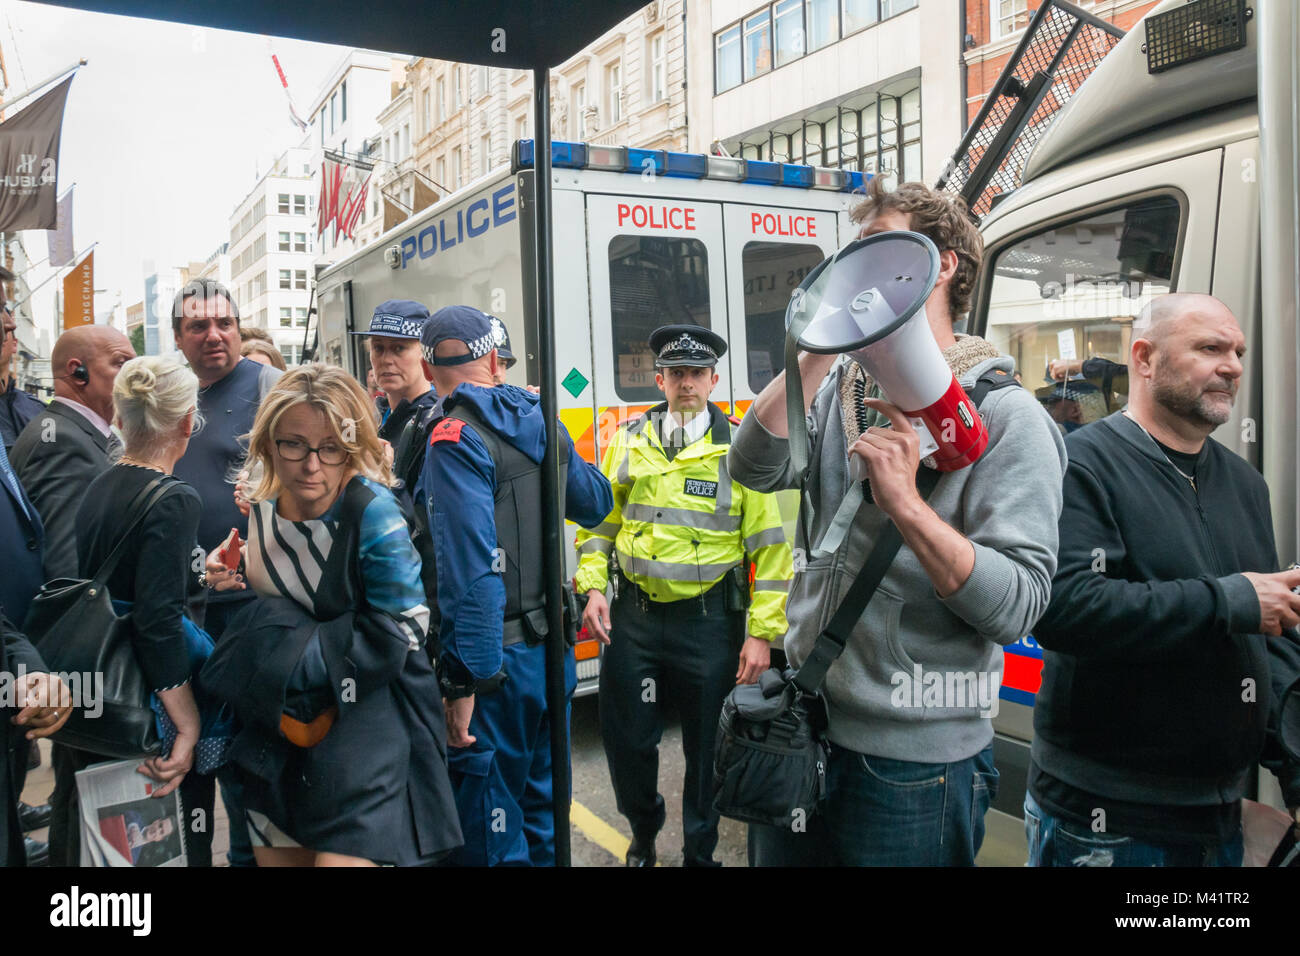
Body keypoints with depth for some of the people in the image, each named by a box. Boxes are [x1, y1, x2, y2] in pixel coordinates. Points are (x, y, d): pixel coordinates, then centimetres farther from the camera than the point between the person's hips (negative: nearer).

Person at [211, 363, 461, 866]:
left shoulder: (372, 510, -20)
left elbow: (393, 639, -19)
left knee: (339, 855, -7)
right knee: (276, 852, 17)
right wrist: (239, 581, -5)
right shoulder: (262, 509, -1)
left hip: (367, 707, -6)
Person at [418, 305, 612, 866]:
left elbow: (472, 567, -24)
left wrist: (465, 684, -23)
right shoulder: (540, 424, 6)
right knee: (541, 807, 23)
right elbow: (594, 503, 22)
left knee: (490, 826, 4)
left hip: (499, 659, -8)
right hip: (554, 652, 8)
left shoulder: (455, 439, -15)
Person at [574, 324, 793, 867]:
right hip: (633, 615, 3)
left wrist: (762, 633, -10)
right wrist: (592, 586, 0)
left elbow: (771, 547, -6)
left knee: (707, 744, 10)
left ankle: (700, 852, 32)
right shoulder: (630, 442, 6)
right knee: (625, 738, 11)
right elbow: (600, 521, 13)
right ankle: (643, 831, 39)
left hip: (708, 618, -2)